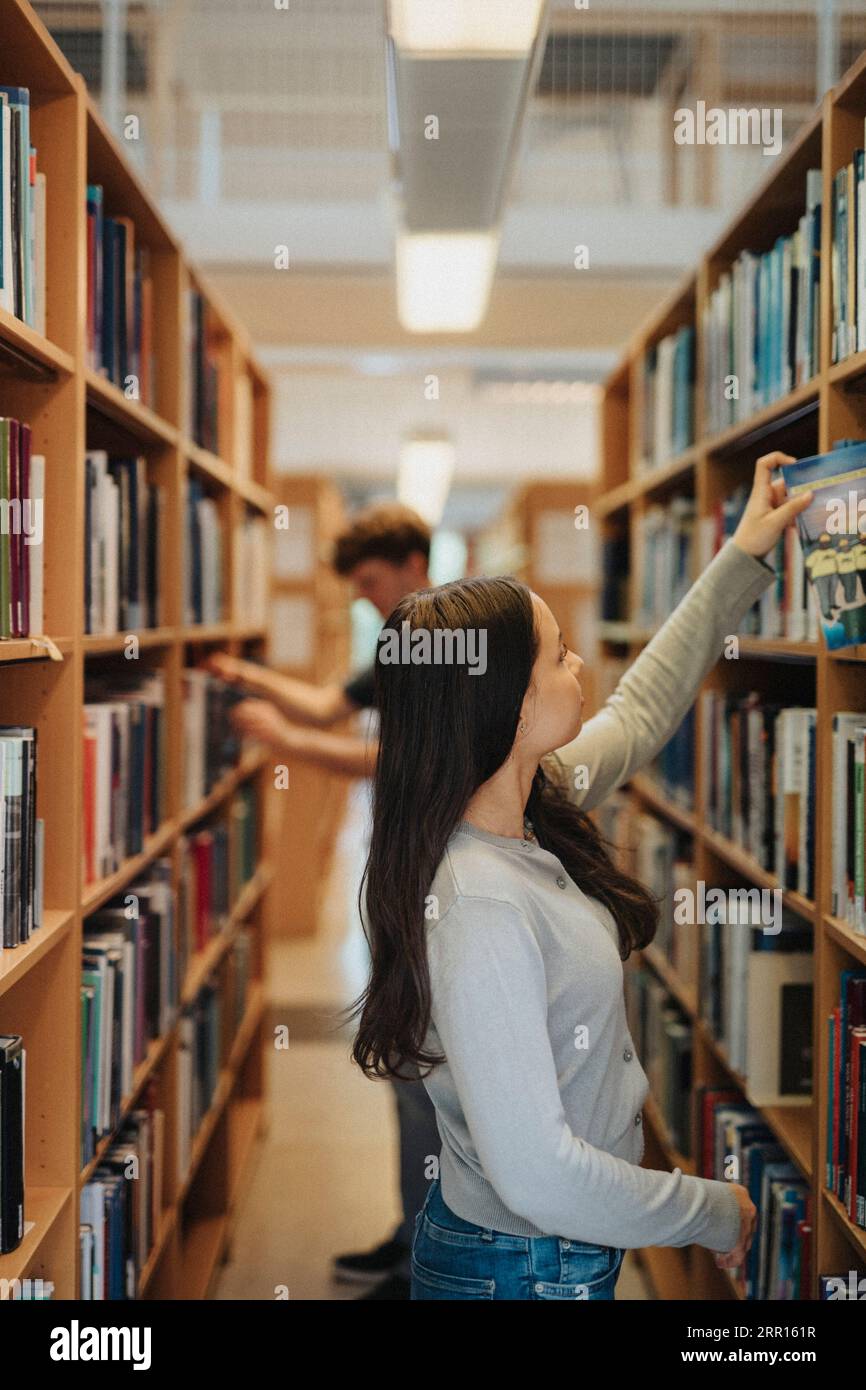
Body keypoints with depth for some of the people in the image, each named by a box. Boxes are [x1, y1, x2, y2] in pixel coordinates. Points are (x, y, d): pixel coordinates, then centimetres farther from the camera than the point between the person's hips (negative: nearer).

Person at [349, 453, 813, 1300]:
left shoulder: (533, 812, -3)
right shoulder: (479, 910, -30)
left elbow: (639, 711, 17)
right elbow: (537, 1174, -31)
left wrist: (744, 556, 21)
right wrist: (716, 1211, -17)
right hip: (519, 1269, -9)